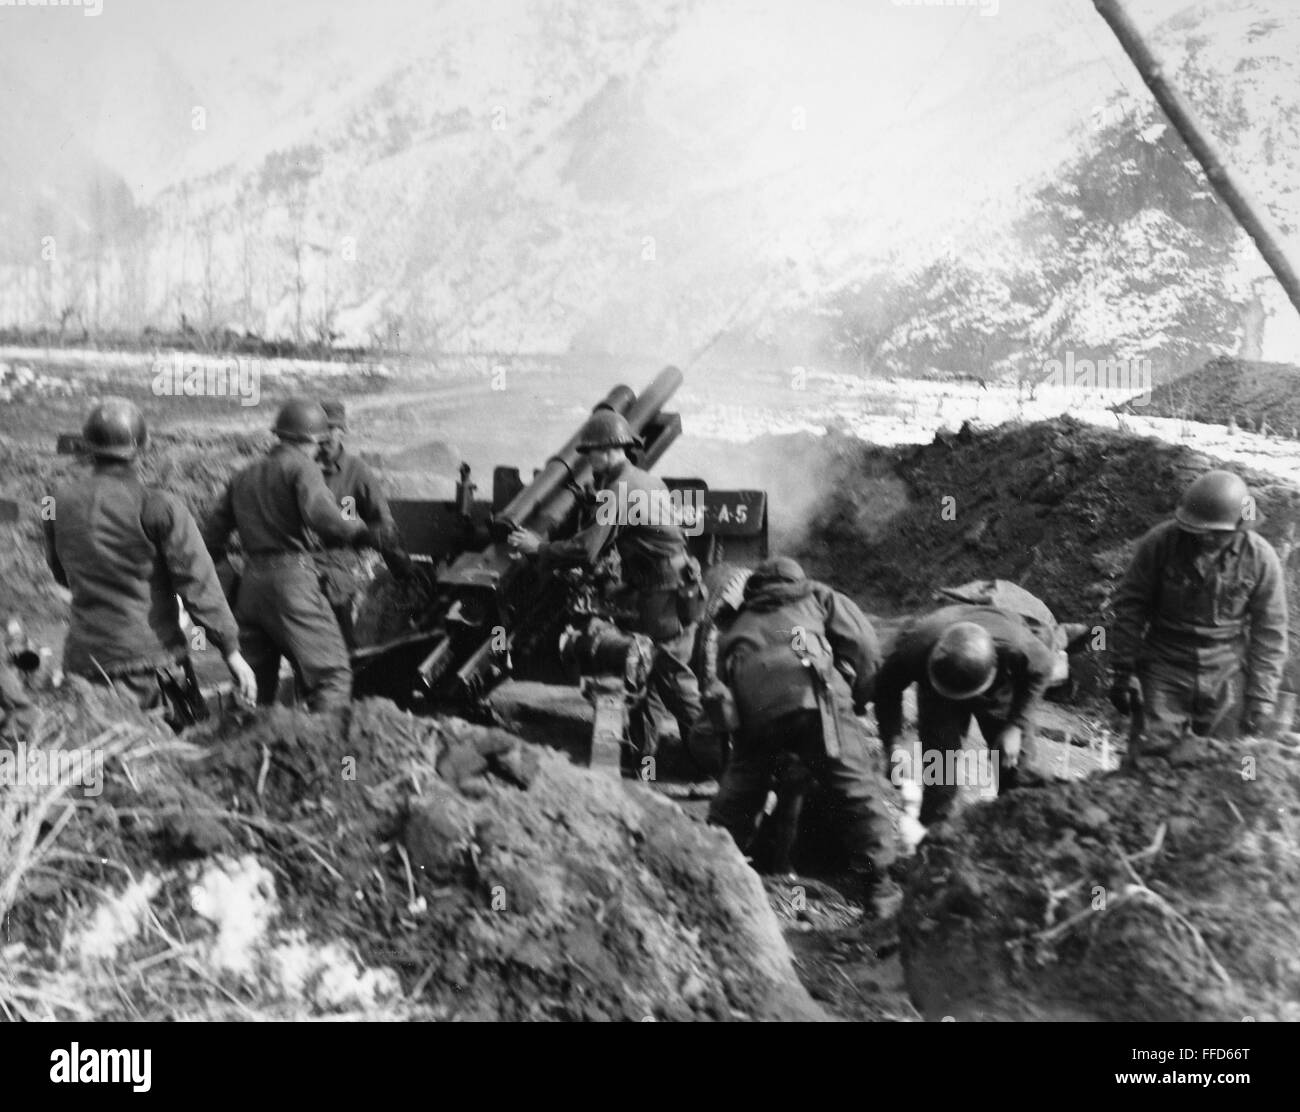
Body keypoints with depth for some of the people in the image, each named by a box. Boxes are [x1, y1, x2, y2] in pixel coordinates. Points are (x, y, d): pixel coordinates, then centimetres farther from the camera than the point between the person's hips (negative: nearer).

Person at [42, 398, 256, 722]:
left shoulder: (61, 501, 4)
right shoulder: (159, 507, -11)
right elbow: (198, 582, -12)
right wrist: (231, 650, -8)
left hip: (84, 658, 4)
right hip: (151, 654, -4)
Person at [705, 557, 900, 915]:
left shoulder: (739, 624, 38)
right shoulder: (818, 596, 28)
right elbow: (864, 644, 15)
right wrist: (857, 698, 27)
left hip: (753, 706, 4)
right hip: (813, 694, -4)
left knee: (738, 793, 20)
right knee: (857, 788, 4)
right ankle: (877, 884, 3)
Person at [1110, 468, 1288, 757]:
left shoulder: (1260, 559, -8)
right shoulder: (1160, 543, -11)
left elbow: (1270, 634, -1)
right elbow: (1130, 606, -2)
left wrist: (1261, 700, -4)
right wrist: (1123, 672, -2)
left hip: (1226, 680, 1)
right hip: (1164, 673, -1)